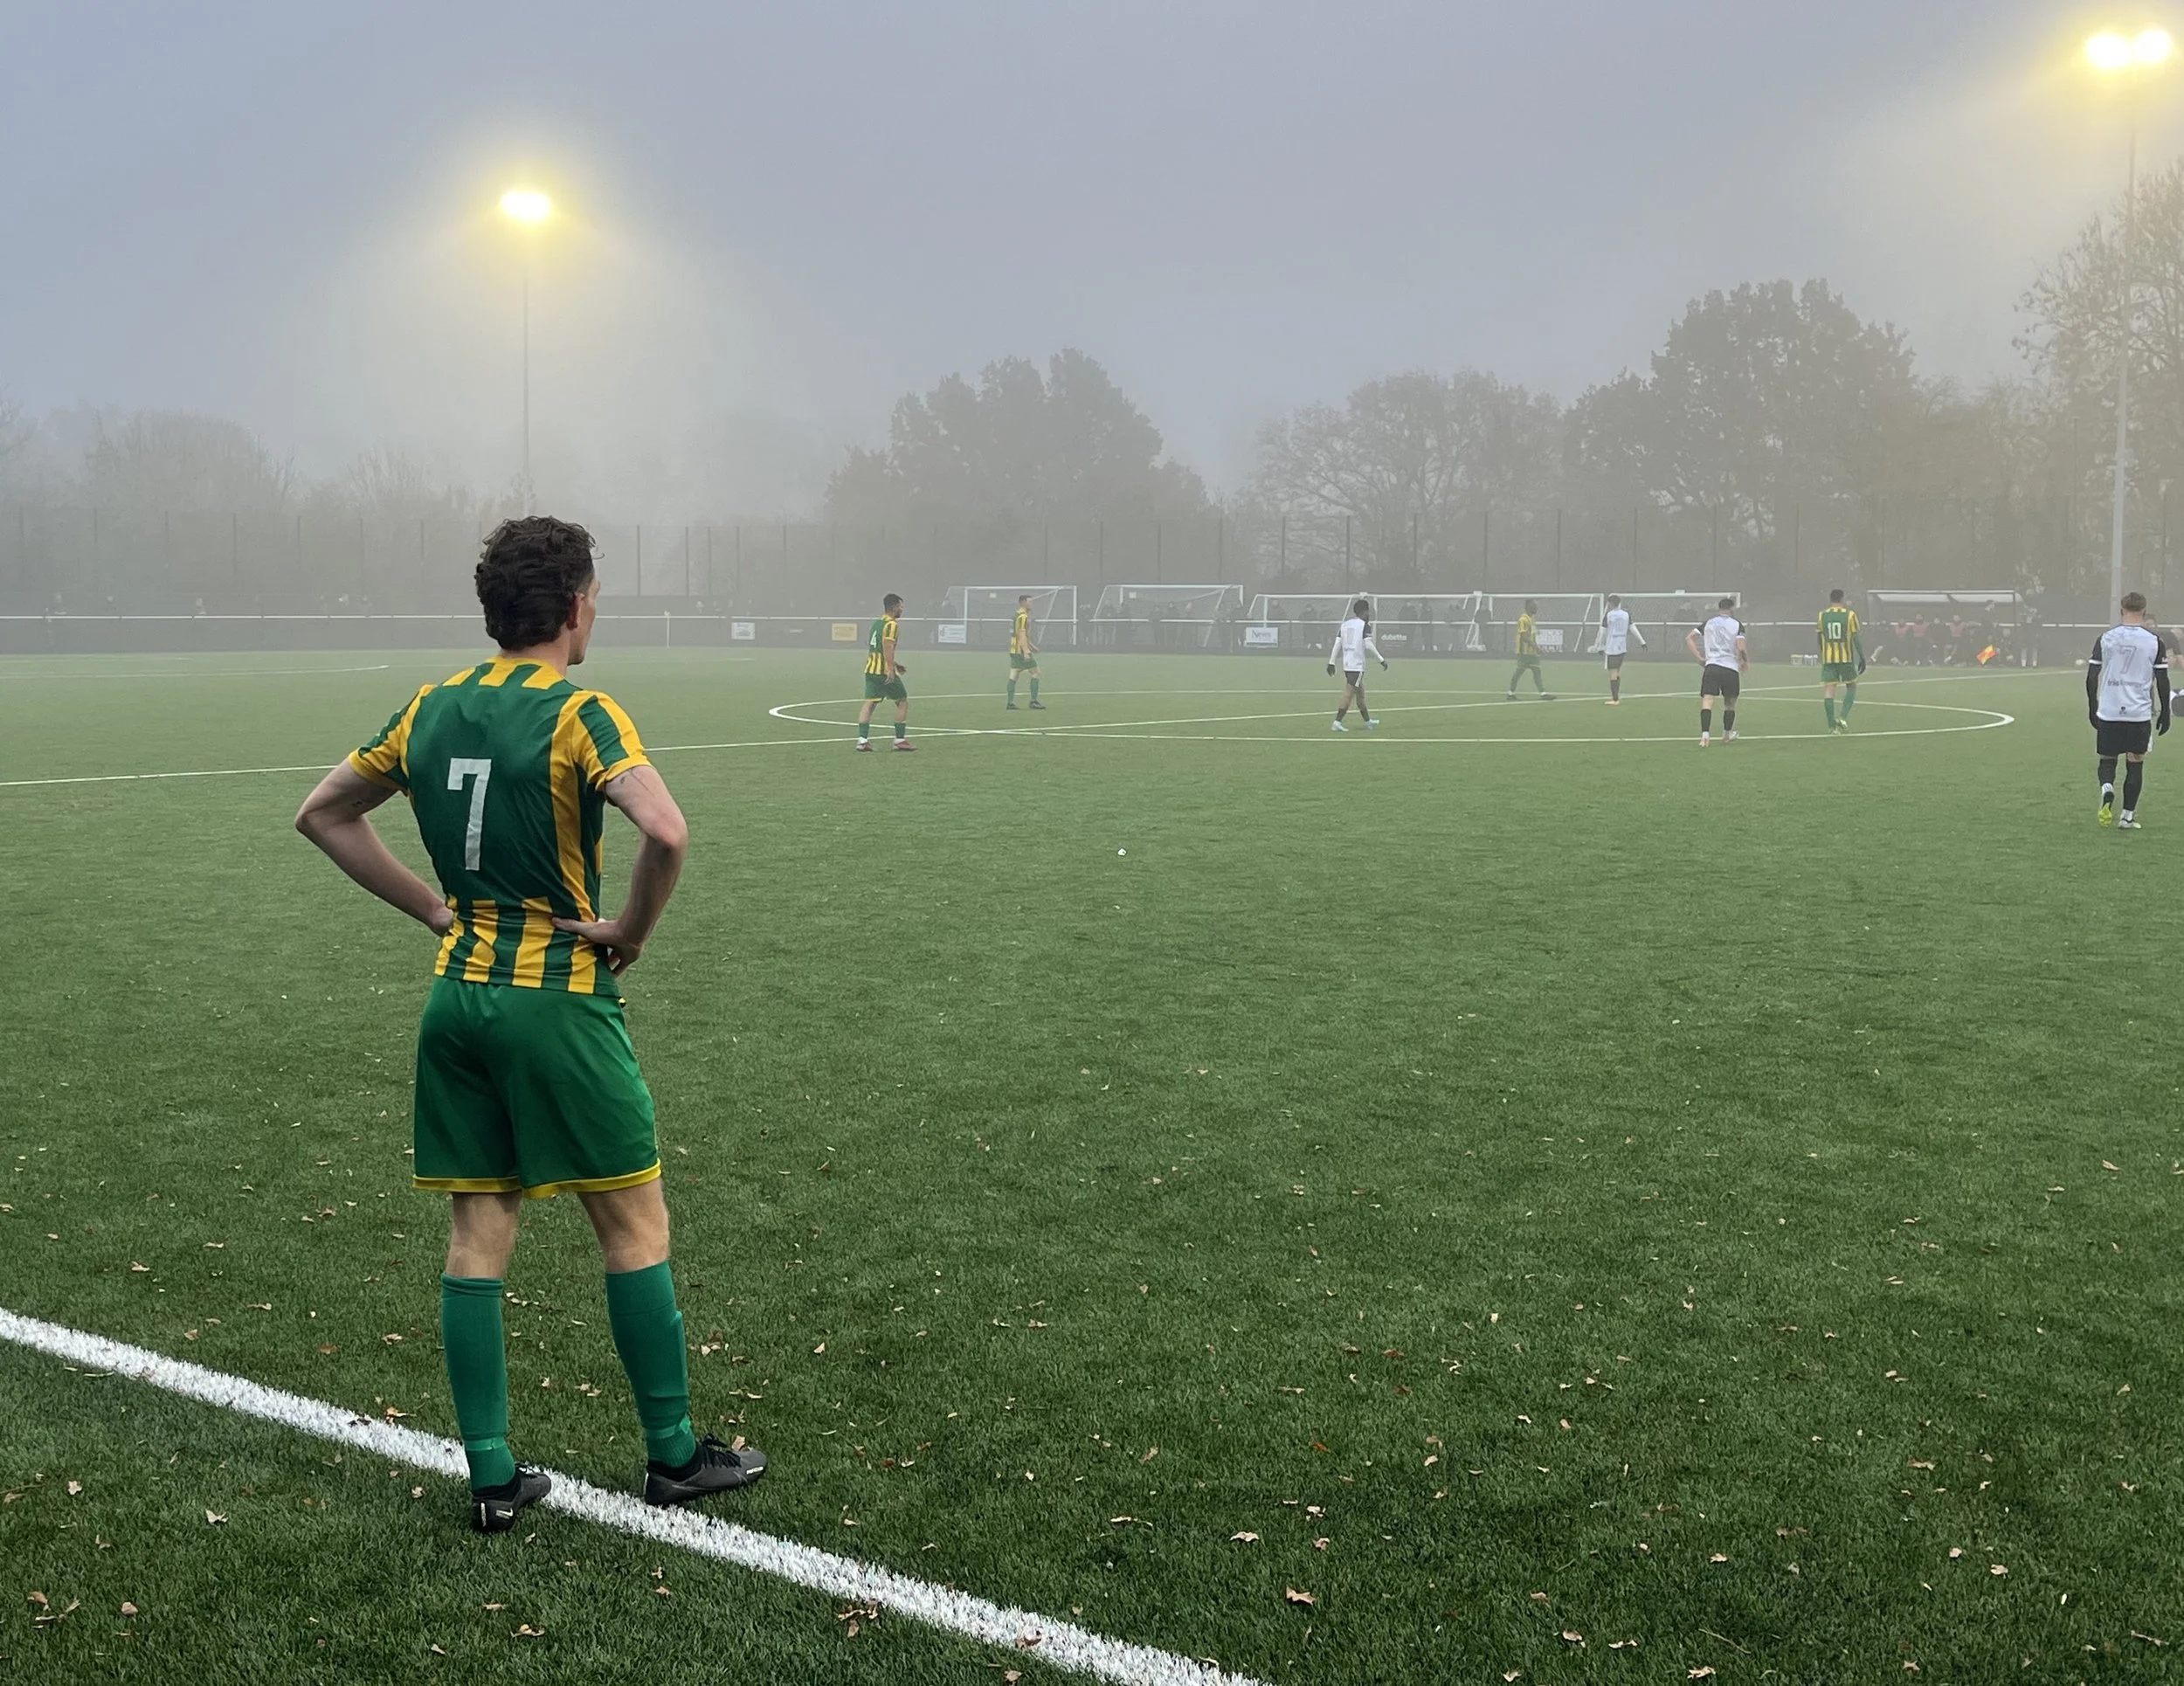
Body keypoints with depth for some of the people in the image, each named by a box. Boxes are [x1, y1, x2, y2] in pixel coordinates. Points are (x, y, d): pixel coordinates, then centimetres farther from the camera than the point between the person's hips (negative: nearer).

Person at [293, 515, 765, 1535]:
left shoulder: (433, 709, 7)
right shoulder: (578, 713, -13)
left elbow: (321, 815, 16)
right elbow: (665, 832, -29)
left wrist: (432, 908, 11)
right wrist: (631, 933, -12)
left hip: (457, 993, 6)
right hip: (557, 997, -6)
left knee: (477, 1234, 9)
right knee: (634, 1222, 7)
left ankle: (492, 1477, 14)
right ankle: (672, 1454, 17)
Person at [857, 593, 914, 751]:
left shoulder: (877, 623, 18)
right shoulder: (891, 625, -10)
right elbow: (888, 647, -23)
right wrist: (891, 669, -29)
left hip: (870, 669, 8)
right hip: (884, 671, -8)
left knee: (869, 703, 2)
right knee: (903, 701, 6)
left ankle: (862, 739, -10)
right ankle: (900, 739, 7)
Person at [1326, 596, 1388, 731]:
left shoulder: (1344, 624, 11)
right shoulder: (1365, 625, -8)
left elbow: (1337, 644, 8)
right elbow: (1369, 645, -15)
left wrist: (1332, 662, 10)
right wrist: (1382, 660, -8)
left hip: (1346, 664, 8)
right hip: (1358, 665, -8)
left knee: (1360, 692, 19)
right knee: (1349, 693, -8)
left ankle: (1367, 721, 31)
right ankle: (1337, 722, -15)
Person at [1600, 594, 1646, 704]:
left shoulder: (1608, 615, -6)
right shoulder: (1626, 614, 6)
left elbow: (1603, 632, -3)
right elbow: (1633, 629, 6)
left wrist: (1601, 646, 7)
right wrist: (1642, 641, 11)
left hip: (1611, 648, -5)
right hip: (1623, 648, 5)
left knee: (1613, 672, -4)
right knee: (1617, 671, 16)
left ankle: (1615, 699, -8)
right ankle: (1616, 697, 18)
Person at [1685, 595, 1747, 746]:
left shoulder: (1708, 623, 11)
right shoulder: (1737, 625, 1)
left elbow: (1689, 638, 7)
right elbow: (1740, 647, -11)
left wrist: (1699, 658, 8)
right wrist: (1745, 662, 7)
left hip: (1711, 666, 1)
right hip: (1731, 668, -1)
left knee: (1707, 700, -9)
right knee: (1730, 703, 18)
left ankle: (1705, 734, -29)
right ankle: (1727, 735, 31)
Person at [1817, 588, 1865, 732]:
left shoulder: (1822, 615, 5)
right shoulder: (1850, 614, -3)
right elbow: (1856, 637, -5)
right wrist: (1862, 658, 1)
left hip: (1828, 658, 2)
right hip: (1846, 657, -2)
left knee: (1829, 689, 1)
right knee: (1851, 687, 12)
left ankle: (1832, 725, -3)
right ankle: (1843, 717, -5)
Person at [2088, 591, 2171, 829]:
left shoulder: (2106, 637, 1)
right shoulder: (2154, 640, -2)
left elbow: (2092, 677, 3)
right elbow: (2162, 680, 0)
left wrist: (2092, 708, 13)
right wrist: (2165, 713, 9)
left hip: (2108, 712, 1)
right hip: (2140, 713, -1)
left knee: (2107, 759, 14)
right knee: (2135, 764, 8)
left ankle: (2107, 789, -16)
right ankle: (2127, 816, 8)